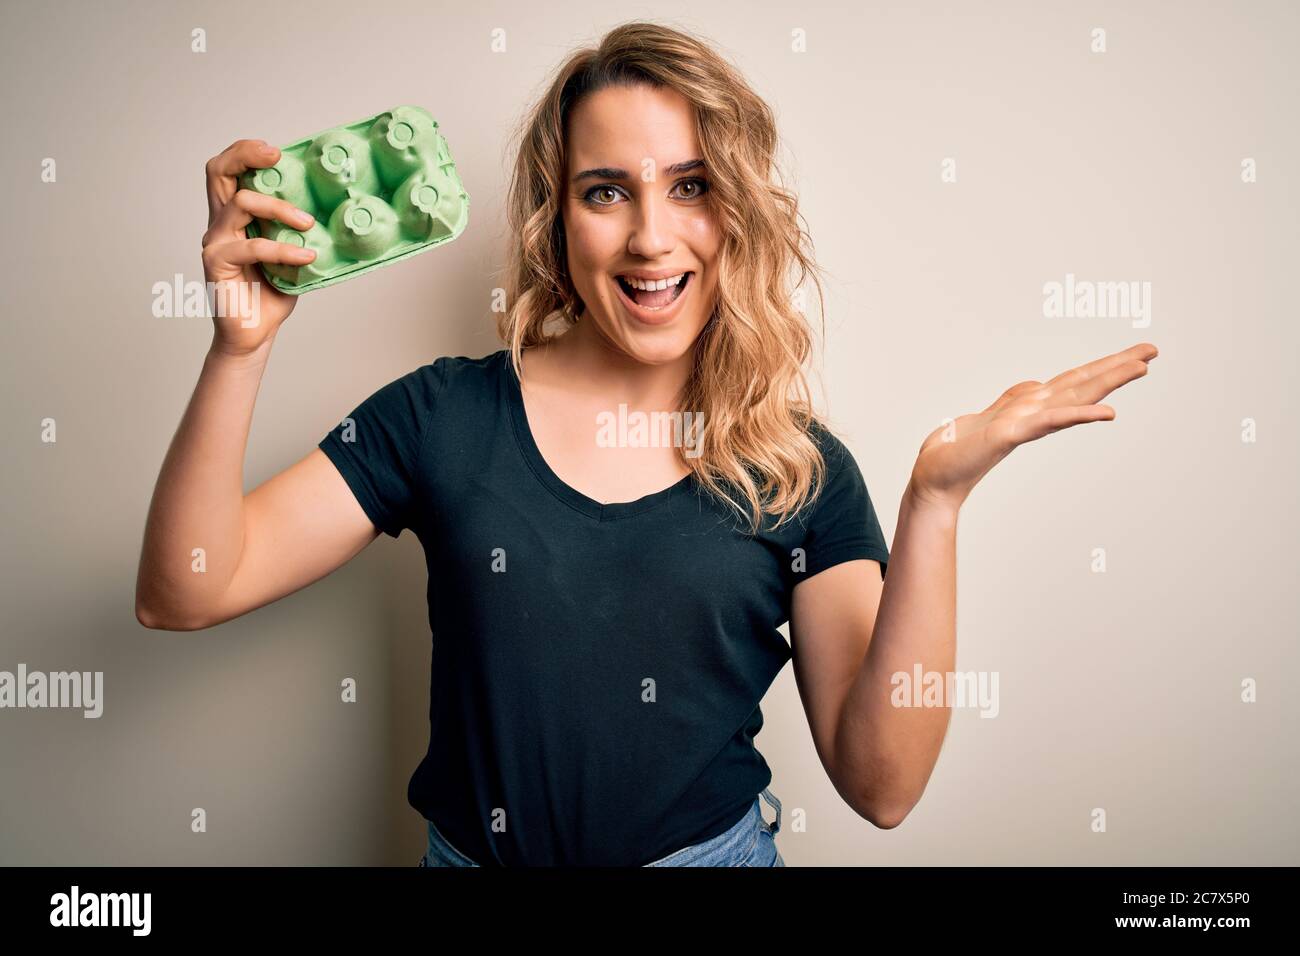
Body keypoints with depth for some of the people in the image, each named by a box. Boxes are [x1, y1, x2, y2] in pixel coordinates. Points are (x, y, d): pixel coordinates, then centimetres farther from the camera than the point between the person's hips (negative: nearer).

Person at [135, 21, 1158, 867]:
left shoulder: (800, 469, -10)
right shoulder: (448, 414, -10)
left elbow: (882, 783, -15)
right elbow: (184, 592, -12)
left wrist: (935, 501, -24)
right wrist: (240, 352, -25)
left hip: (712, 852, 0)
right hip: (470, 851, 1)